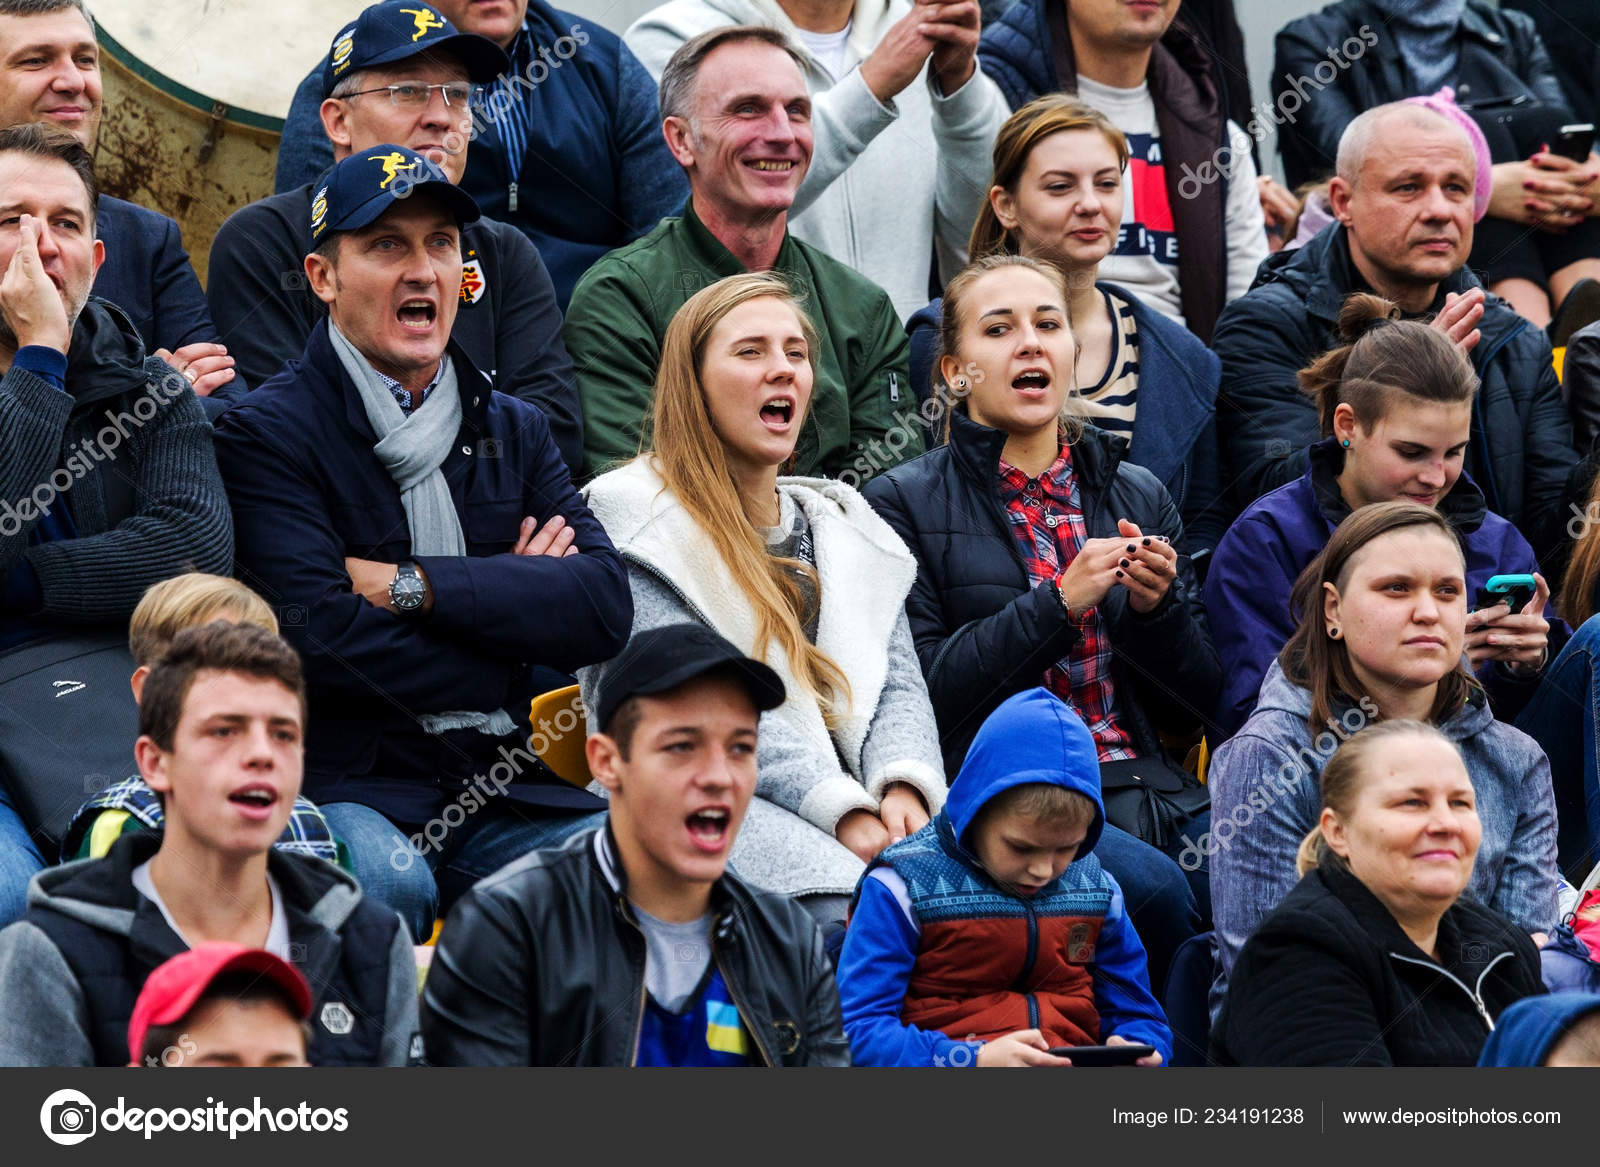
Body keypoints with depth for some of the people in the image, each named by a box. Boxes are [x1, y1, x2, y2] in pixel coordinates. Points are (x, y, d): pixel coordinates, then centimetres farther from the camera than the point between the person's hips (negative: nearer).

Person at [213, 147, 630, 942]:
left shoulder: (513, 431, 19)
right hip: (350, 783, -4)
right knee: (389, 876, -37)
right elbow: (322, 636, -13)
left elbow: (605, 608, 4)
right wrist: (511, 599, -1)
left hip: (500, 788, 4)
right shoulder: (268, 434, 1)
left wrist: (411, 585, -7)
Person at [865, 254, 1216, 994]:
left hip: (1144, 787, 4)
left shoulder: (1139, 496, 19)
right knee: (1152, 887, -32)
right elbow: (920, 693, -5)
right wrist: (1058, 603, -11)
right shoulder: (907, 503, 5)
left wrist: (1156, 607, -3)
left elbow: (1197, 704, 17)